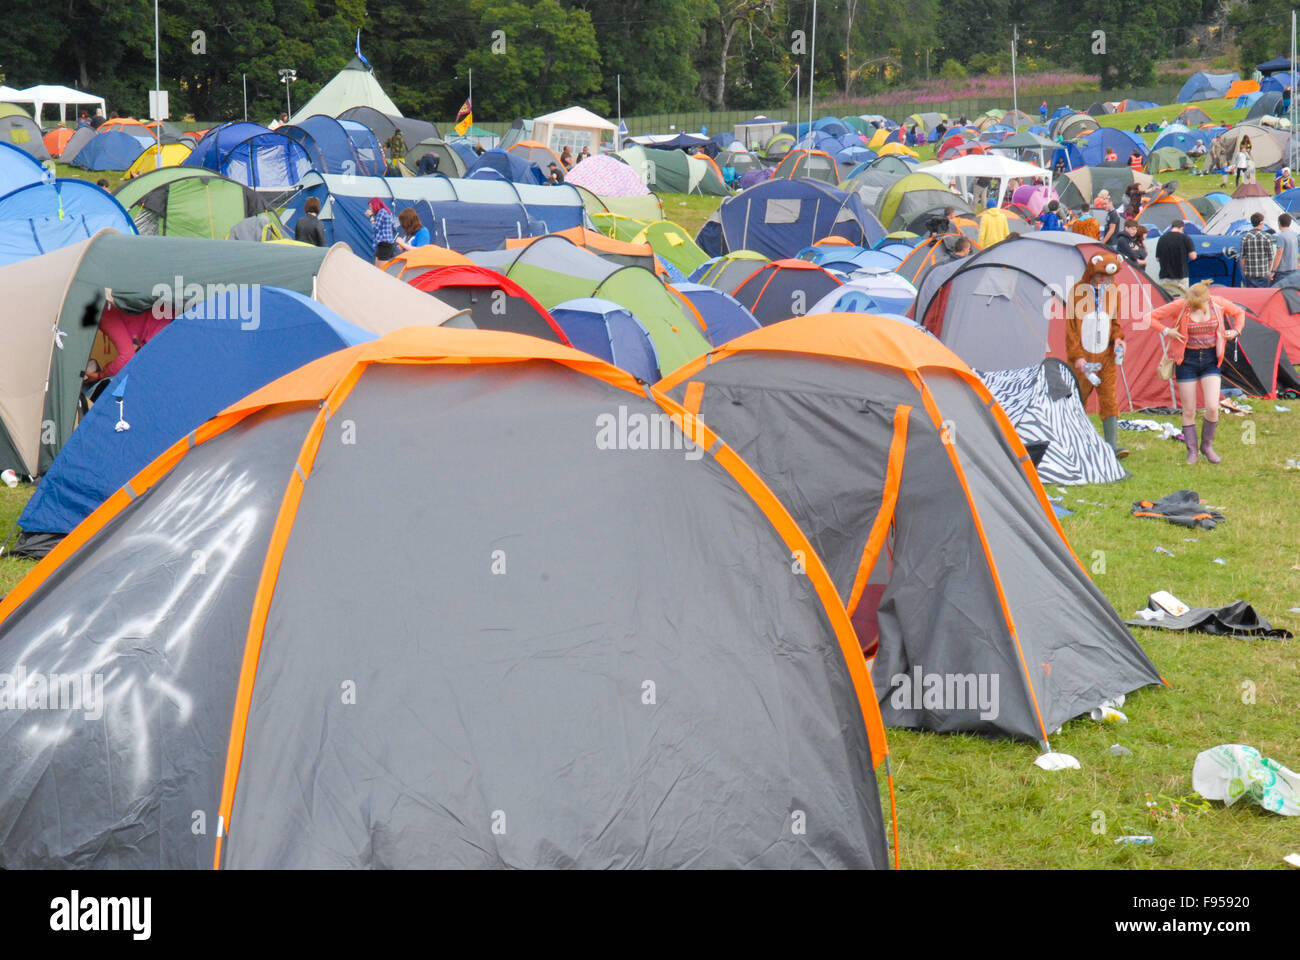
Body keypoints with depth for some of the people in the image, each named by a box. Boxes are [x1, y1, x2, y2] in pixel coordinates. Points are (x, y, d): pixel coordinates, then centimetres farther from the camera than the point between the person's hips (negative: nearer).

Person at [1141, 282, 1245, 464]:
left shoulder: (1218, 304, -7)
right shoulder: (1180, 306, -14)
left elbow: (1239, 313, 14)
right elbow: (1148, 318, -10)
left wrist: (1236, 331, -2)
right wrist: (1166, 331, -21)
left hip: (1210, 360, 1)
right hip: (1187, 360, -1)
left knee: (1212, 407, -9)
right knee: (1188, 411, 0)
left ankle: (1207, 445, 14)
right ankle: (1192, 450, 16)